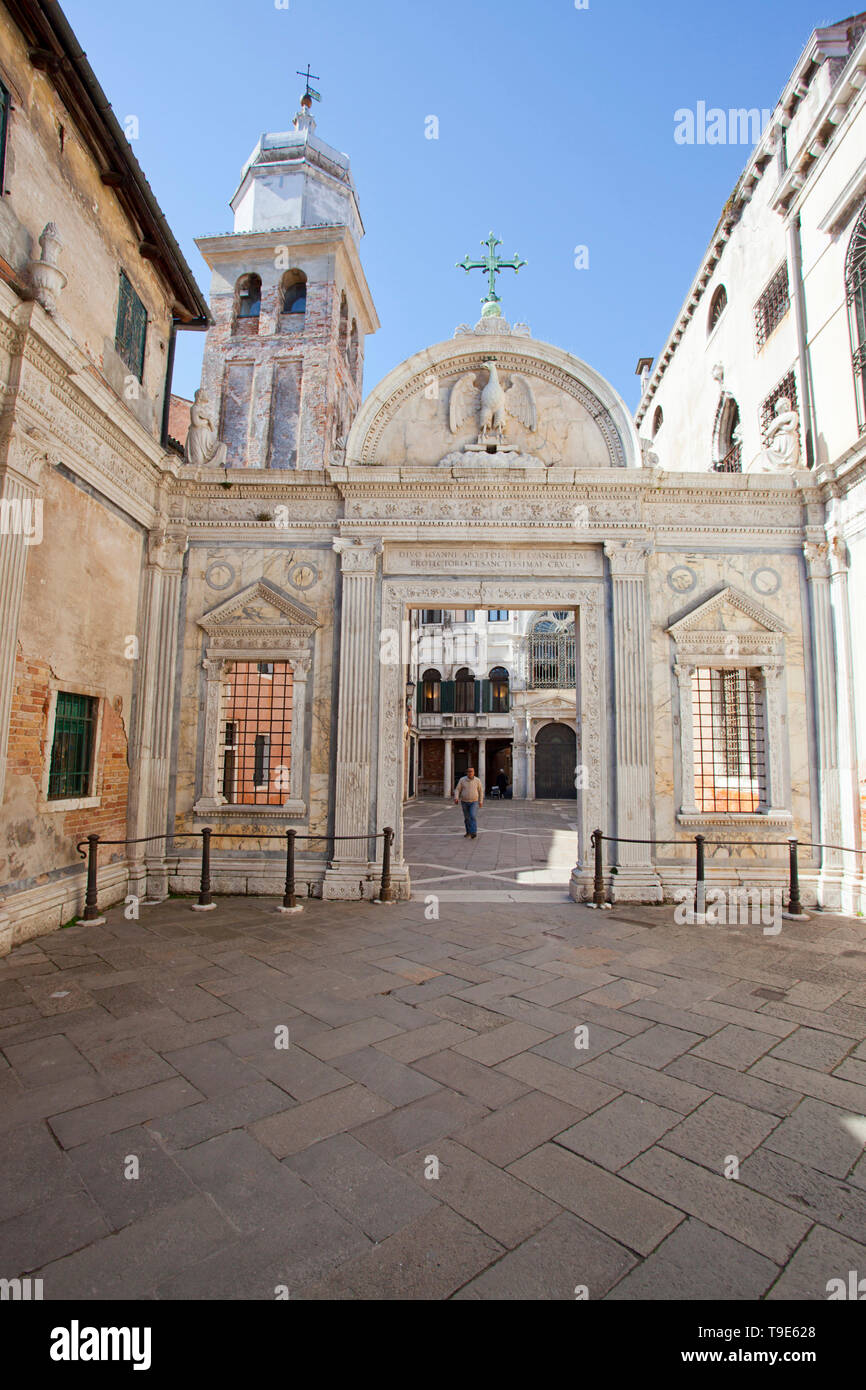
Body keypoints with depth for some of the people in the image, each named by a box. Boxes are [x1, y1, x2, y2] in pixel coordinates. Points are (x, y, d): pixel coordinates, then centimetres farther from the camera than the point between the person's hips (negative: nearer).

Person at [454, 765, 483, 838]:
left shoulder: (477, 780, -8)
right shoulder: (462, 780, -7)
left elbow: (481, 791, 4)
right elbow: (457, 790, -4)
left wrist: (481, 801, 6)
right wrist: (456, 797, -22)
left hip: (474, 802, -2)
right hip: (464, 802, 2)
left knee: (473, 817, -19)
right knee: (467, 818, 11)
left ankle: (473, 833, -25)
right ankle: (468, 832, 29)